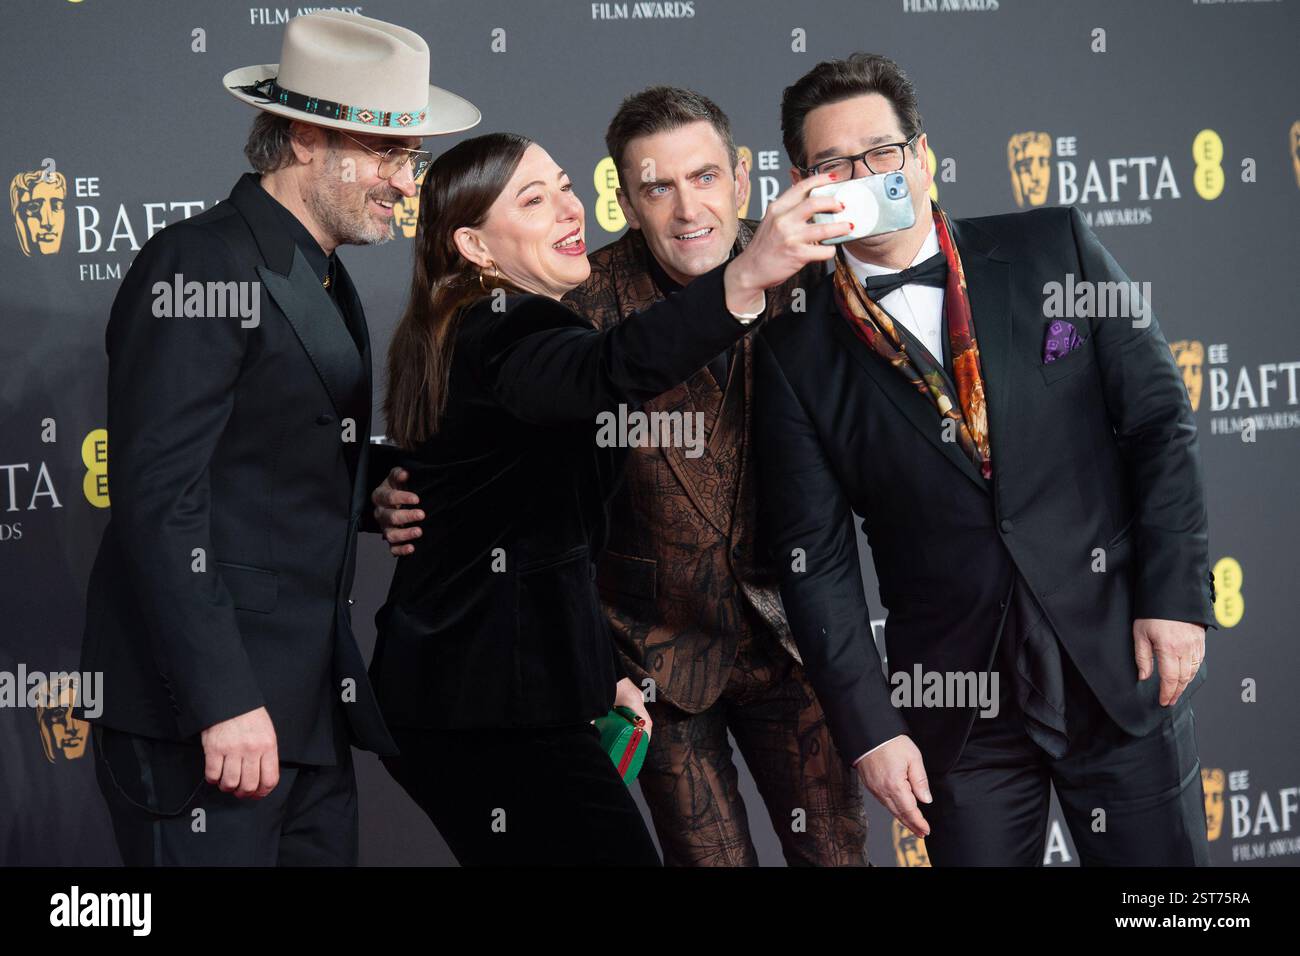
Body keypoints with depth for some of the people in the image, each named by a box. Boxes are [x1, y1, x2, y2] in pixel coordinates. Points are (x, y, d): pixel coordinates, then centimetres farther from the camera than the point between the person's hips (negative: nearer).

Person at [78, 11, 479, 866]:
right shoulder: (202, 267, -12)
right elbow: (159, 498, -19)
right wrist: (223, 702, -23)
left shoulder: (325, 281, 16)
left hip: (311, 714, 9)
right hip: (199, 720, -9)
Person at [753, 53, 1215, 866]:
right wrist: (869, 730, -5)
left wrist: (1176, 596, -6)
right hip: (959, 703, 0)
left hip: (1121, 663, 0)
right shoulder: (798, 356, 0)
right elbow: (817, 561, 1)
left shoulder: (1051, 249, 1)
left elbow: (1161, 419, 1)